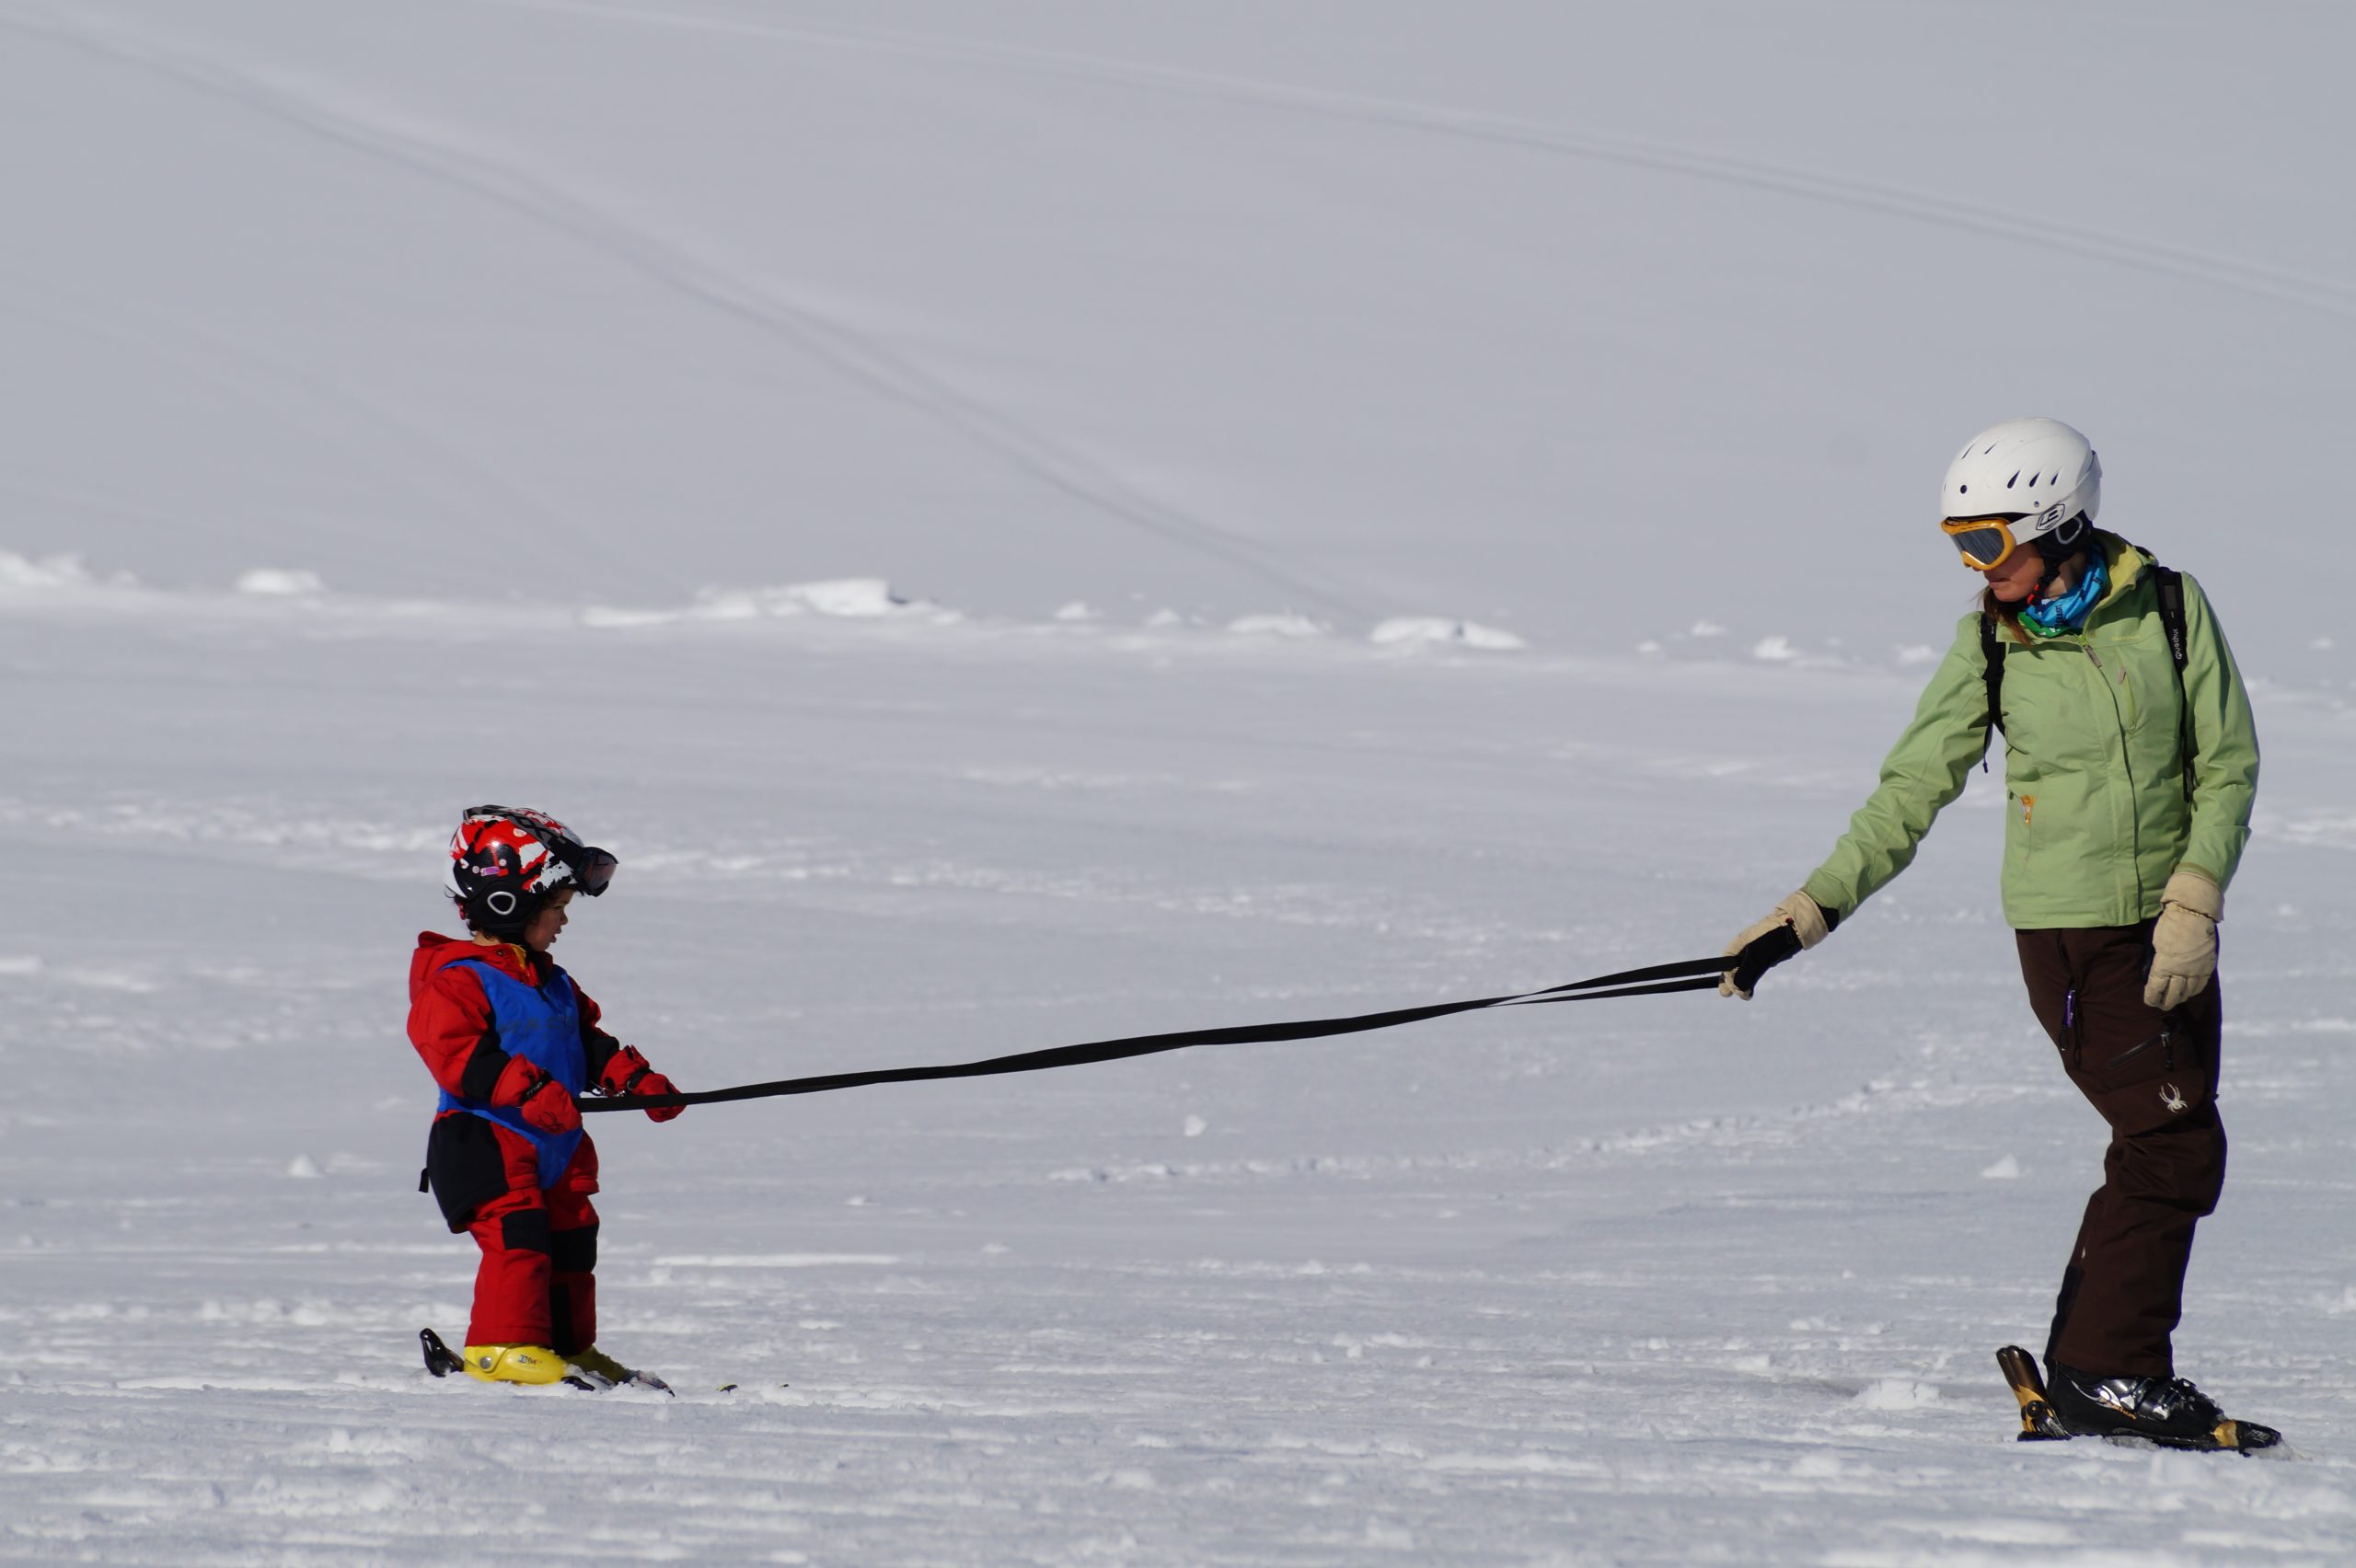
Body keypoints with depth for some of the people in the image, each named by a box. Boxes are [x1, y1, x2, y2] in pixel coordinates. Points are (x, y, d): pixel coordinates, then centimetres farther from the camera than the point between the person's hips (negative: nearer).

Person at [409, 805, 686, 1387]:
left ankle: (570, 1346, 21)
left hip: (556, 1145, 9)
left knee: (571, 1237, 10)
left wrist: (634, 1077, 9)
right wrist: (528, 1088, -32)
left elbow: (588, 1043, 25)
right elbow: (458, 1056, -23)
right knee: (517, 1234, -19)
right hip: (485, 1142, -9)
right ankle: (505, 1346, -17)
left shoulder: (550, 981, 18)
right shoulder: (457, 980, -12)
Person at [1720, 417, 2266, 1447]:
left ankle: (2088, 1370, 15)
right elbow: (1913, 789, -3)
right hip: (2070, 930, -3)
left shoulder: (2169, 607, -4)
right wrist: (1813, 909, -10)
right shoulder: (1991, 641, -4)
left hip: (2171, 924, 3)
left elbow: (2227, 764, -1)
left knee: (2169, 1148, 5)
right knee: (2174, 1141, -13)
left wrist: (2194, 902, -12)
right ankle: (2108, 1373, -6)